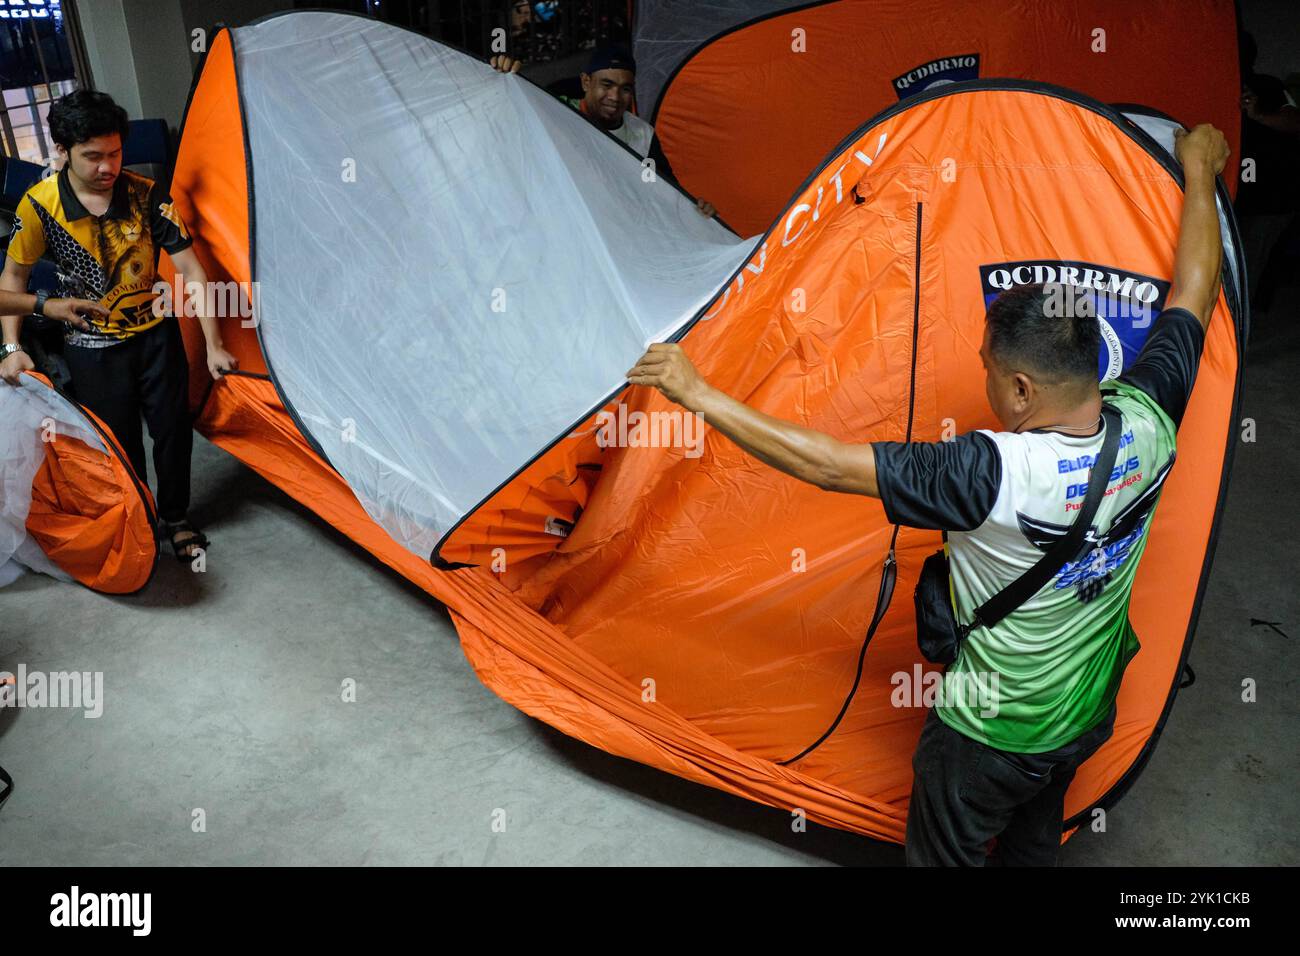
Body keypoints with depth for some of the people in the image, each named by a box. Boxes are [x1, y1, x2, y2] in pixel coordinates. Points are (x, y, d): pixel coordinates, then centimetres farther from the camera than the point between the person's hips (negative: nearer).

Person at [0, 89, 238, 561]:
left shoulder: (147, 195, -15)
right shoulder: (39, 205, -15)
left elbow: (189, 269, -14)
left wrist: (213, 344, -19)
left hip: (155, 334, 1)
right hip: (93, 348, -1)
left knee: (173, 429, 9)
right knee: (119, 446, 8)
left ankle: (175, 517, 31)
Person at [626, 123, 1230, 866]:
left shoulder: (999, 475, -39)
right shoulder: (1147, 420, -19)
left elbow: (827, 465, -39)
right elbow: (1195, 290, -2)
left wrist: (698, 393, -33)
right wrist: (1199, 171, 12)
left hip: (993, 737, -7)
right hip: (1091, 718, 7)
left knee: (944, 855, 22)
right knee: (1034, 845, 33)